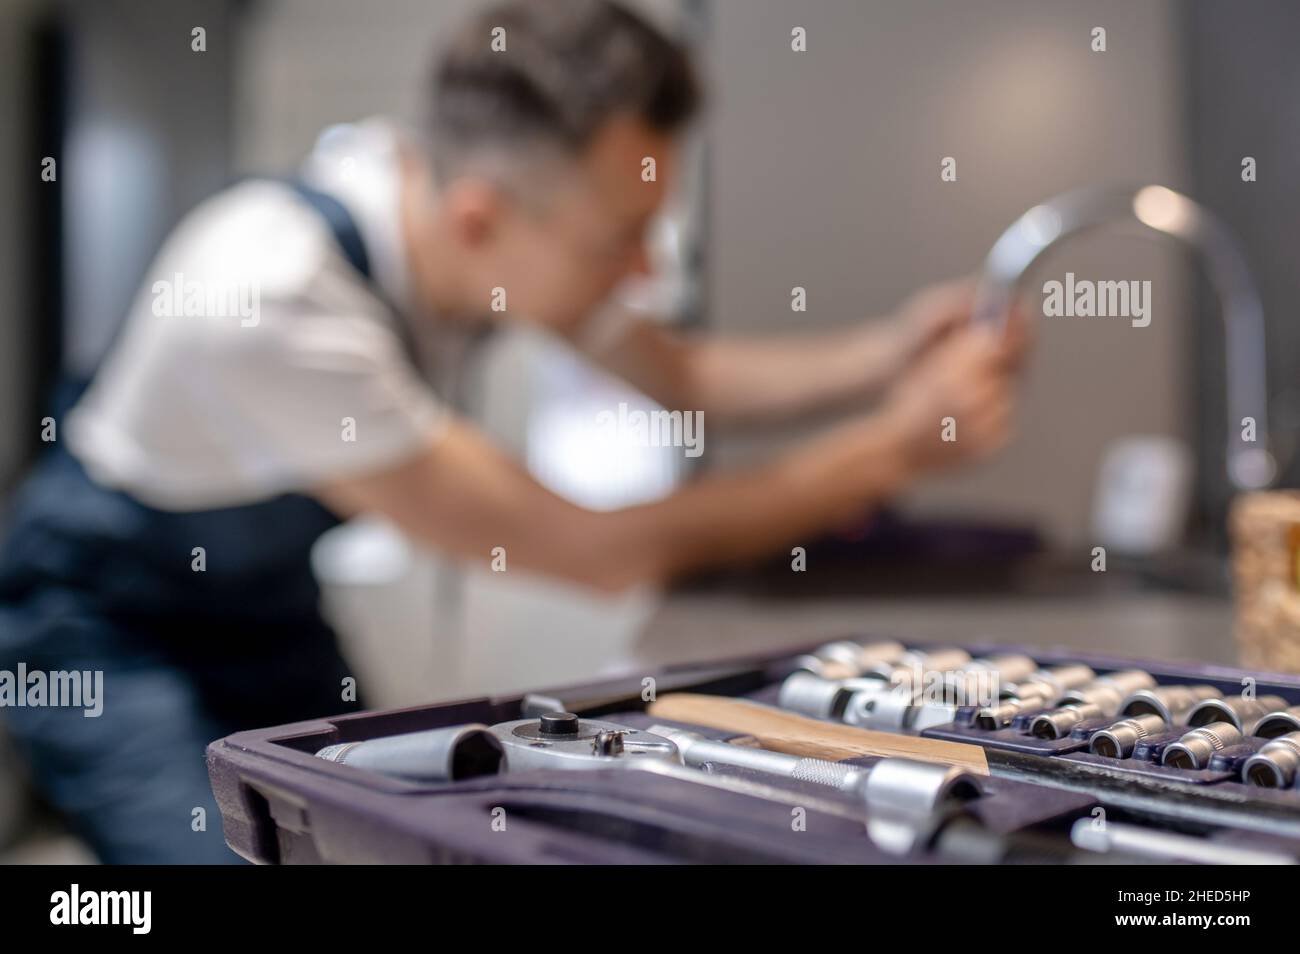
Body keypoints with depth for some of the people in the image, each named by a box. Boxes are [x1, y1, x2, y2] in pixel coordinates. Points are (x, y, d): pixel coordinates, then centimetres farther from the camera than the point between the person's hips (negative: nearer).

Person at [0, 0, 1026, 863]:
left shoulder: (457, 211, -17)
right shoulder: (272, 300, -38)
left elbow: (681, 372, -2)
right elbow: (597, 550, -34)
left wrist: (881, 355, -18)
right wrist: (898, 444, -30)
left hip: (260, 599, 6)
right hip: (104, 627, -6)